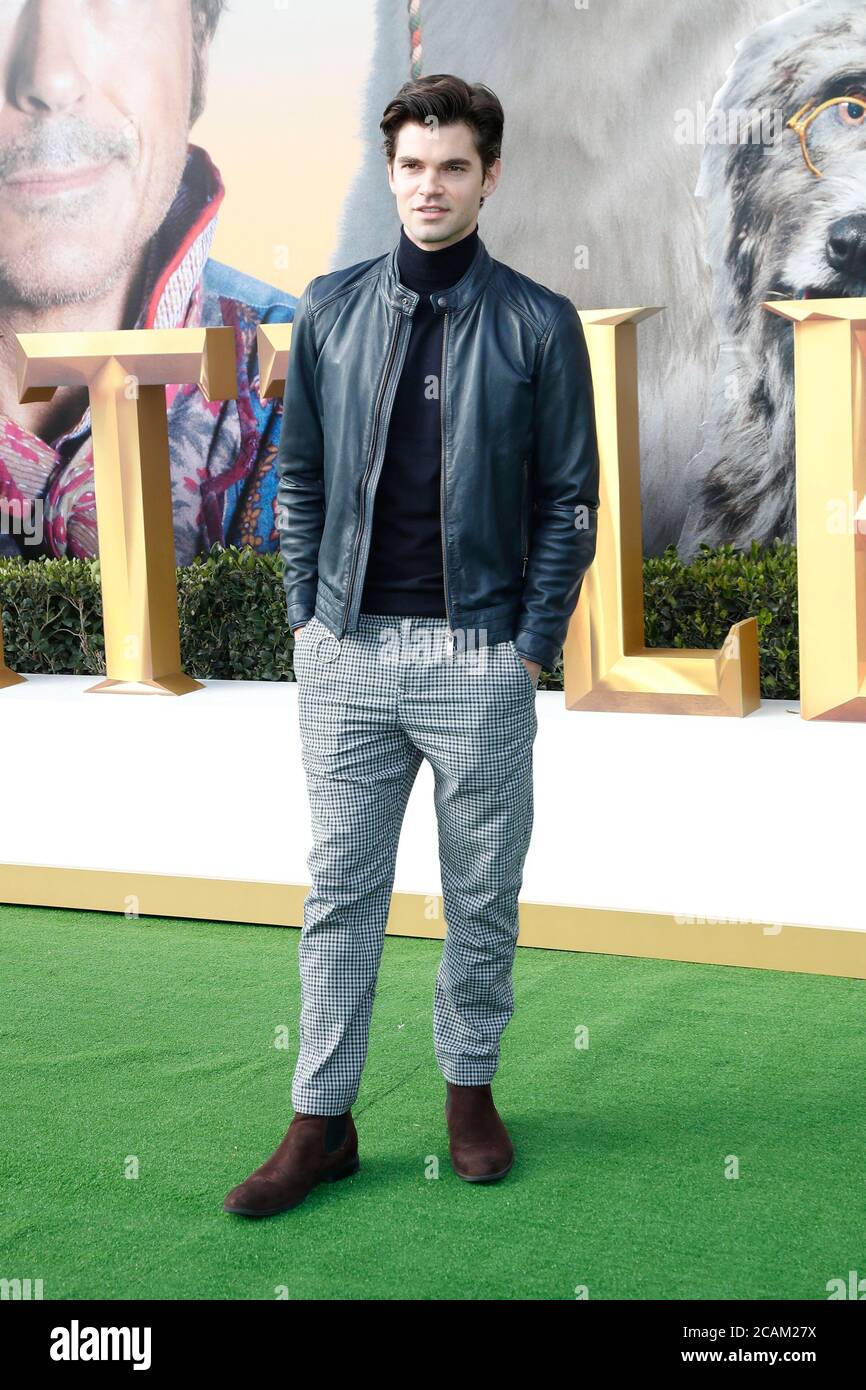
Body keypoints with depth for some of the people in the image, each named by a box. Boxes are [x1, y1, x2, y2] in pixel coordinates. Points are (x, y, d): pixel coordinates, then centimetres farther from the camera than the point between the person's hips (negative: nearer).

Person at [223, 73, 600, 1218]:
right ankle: (322, 1122, 14)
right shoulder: (331, 309, 6)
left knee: (482, 896, 10)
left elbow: (569, 502, 0)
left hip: (480, 653, -2)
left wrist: (532, 643, -6)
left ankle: (470, 1088, 28)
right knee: (341, 890, 6)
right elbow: (300, 476, 11)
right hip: (347, 651, 2)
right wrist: (307, 614, 4)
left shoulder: (539, 326, -2)